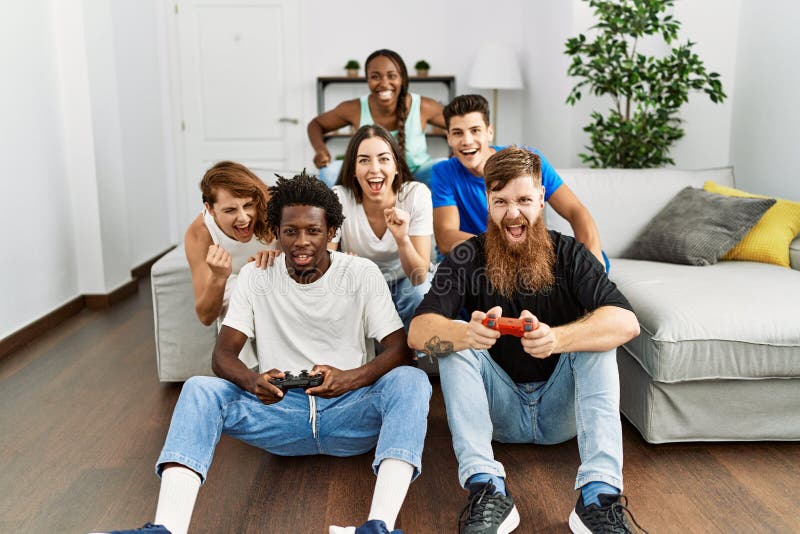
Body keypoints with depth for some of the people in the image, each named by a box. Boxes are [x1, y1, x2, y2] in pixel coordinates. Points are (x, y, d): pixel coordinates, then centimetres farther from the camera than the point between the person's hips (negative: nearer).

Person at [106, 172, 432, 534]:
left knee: (411, 380, -31)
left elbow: (400, 350, -8)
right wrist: (252, 382, -27)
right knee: (199, 389, -22)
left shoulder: (362, 274, -2)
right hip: (281, 408, 2)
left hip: (349, 413, -1)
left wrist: (350, 378, -29)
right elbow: (223, 354, -2)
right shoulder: (256, 276, 3)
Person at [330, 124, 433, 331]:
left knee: (421, 295, -31)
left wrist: (402, 238, -42)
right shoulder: (339, 198, -21)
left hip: (406, 282, 0)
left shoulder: (417, 194, -21)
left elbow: (420, 277, -24)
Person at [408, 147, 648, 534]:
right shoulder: (467, 259, -7)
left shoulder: (568, 254, -8)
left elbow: (627, 322, -25)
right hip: (499, 410, 0)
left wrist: (557, 338, -45)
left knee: (597, 339, -23)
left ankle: (599, 497, -34)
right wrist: (467, 334, -45)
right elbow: (418, 332, -21)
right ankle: (488, 493, -33)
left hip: (562, 413, 0)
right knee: (452, 343, -22)